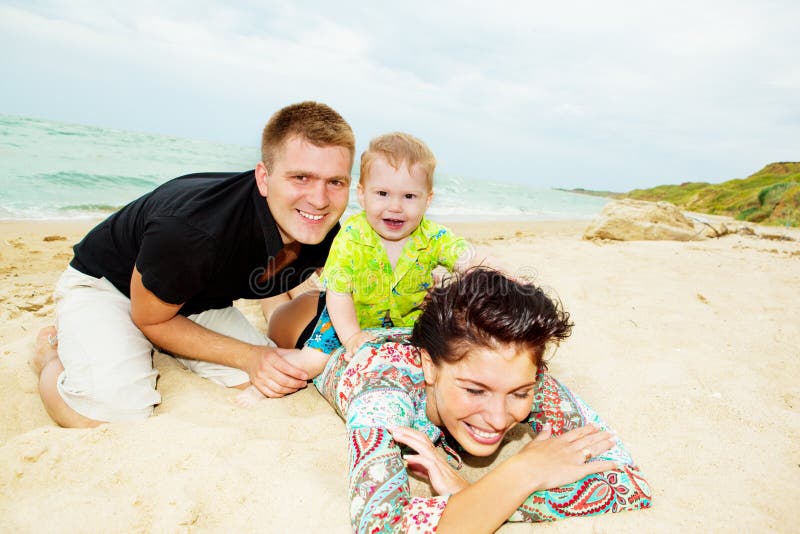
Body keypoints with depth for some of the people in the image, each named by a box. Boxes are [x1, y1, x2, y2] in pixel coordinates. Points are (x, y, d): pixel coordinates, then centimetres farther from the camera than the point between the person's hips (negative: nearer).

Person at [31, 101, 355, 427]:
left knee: (267, 386, -5)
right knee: (112, 415, -26)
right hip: (104, 283, -5)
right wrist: (248, 356, -24)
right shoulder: (192, 230, -40)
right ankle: (51, 354, 8)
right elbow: (151, 319, -20)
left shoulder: (324, 234, -21)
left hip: (194, 295, 6)